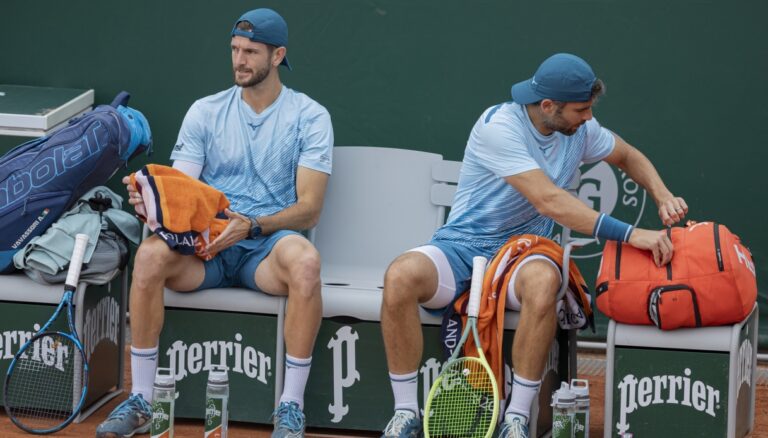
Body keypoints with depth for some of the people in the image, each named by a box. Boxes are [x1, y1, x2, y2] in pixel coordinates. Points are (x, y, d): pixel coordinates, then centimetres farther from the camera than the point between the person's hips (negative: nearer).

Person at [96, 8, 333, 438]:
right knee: (150, 253, -31)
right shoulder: (205, 112, 11)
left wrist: (252, 225, -23)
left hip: (268, 244, -2)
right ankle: (139, 402, -21)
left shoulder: (310, 117, 3)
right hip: (206, 243, 2)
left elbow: (309, 208, -6)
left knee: (305, 261, -38)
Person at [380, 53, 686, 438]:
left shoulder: (579, 129, 2)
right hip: (464, 245, -3)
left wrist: (663, 197, 3)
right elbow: (549, 201, -28)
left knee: (542, 280, -37)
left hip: (523, 248, 3)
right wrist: (629, 234, -32)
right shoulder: (499, 127, -19)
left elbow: (629, 157, 24)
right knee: (400, 276, -36)